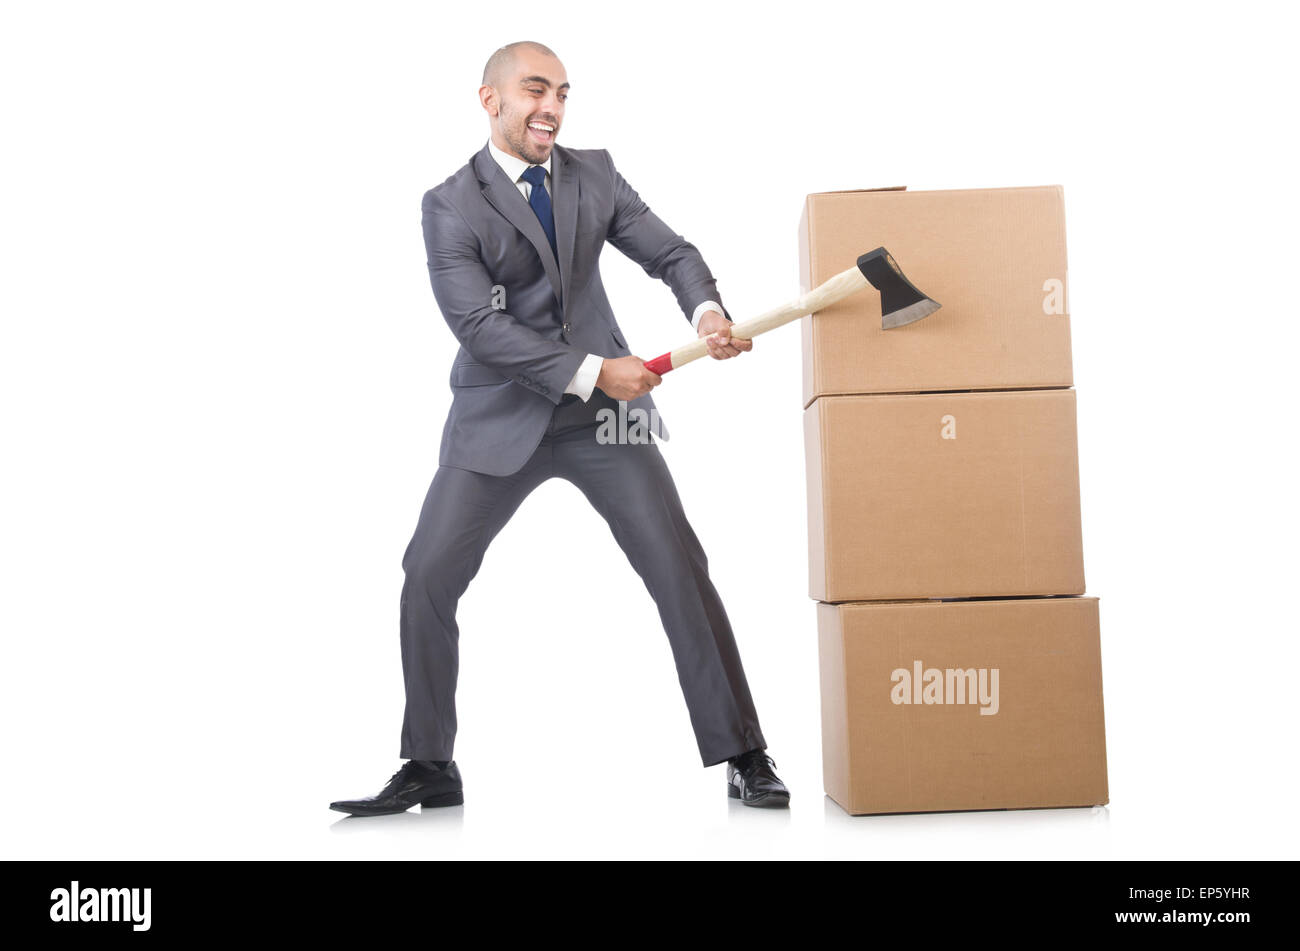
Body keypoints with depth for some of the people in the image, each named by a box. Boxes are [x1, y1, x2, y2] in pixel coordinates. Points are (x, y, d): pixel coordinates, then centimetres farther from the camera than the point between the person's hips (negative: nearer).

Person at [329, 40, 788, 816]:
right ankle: (430, 768, 12)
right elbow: (480, 326, -16)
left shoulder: (595, 174, 5)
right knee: (429, 576, -5)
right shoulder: (451, 206, -6)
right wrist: (592, 371, -22)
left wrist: (708, 312, -19)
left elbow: (670, 253, 4)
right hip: (501, 420, -1)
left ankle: (743, 758, 6)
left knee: (680, 569, -5)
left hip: (603, 416, 2)